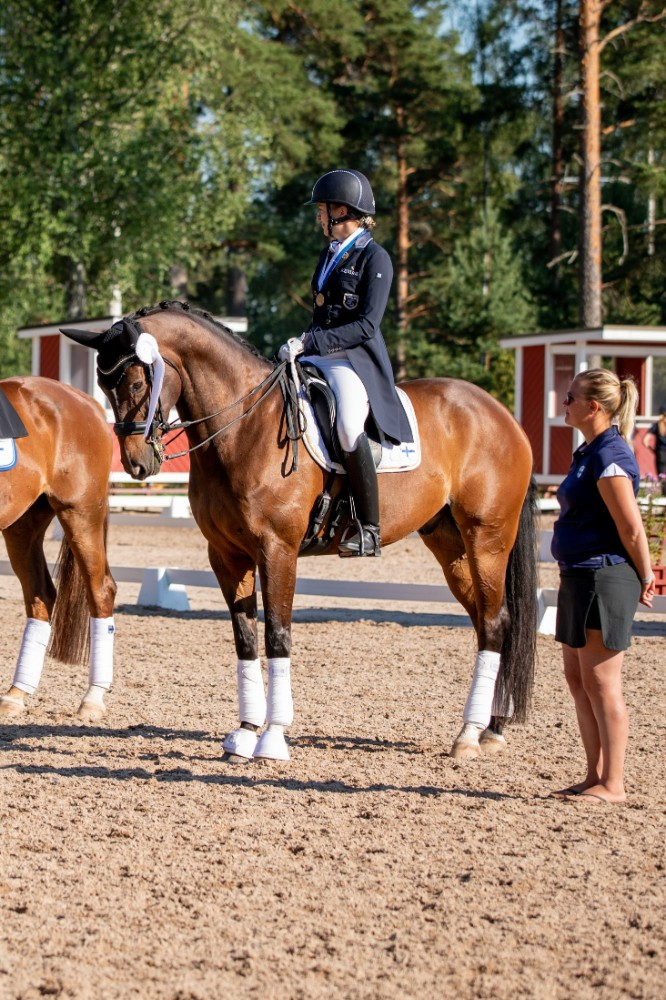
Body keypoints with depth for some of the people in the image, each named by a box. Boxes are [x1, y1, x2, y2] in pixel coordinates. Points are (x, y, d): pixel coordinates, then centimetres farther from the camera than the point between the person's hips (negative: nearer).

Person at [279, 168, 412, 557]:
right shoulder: (329, 255, 19)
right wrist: (301, 345, 8)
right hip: (318, 357, 9)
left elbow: (366, 326, -14)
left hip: (357, 361, -9)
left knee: (348, 425, -34)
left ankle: (369, 529, -26)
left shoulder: (375, 258, -5)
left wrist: (310, 343, -19)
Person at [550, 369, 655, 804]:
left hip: (604, 577, -11)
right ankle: (596, 776, 22)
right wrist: (642, 576, 18)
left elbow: (631, 528, -18)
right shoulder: (590, 452, 13)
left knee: (600, 681, -4)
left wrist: (644, 579, -7)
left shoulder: (609, 456, -18)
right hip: (580, 576, 11)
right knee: (578, 678, 15)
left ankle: (613, 784, 3)